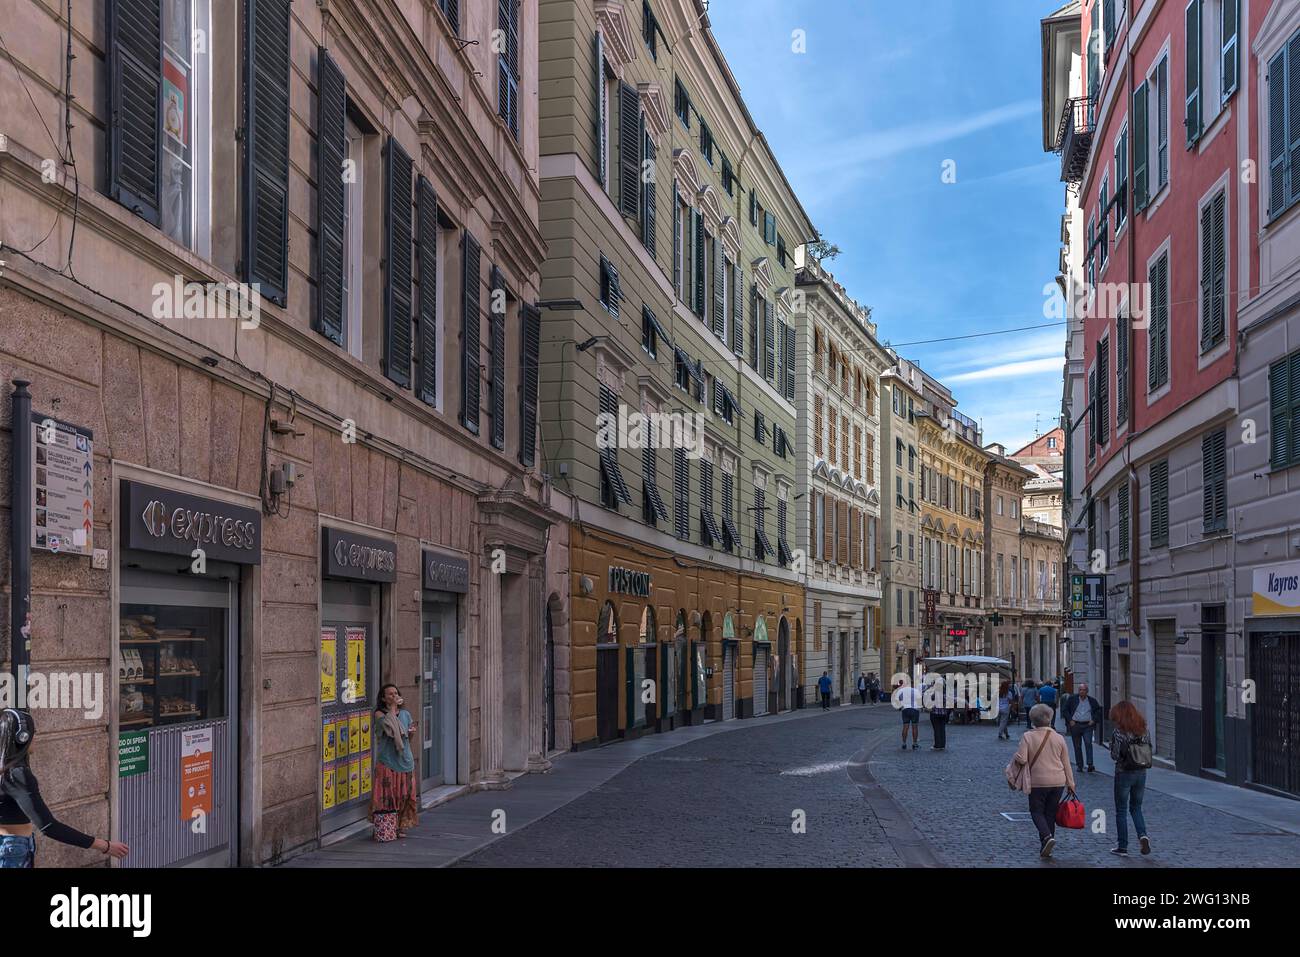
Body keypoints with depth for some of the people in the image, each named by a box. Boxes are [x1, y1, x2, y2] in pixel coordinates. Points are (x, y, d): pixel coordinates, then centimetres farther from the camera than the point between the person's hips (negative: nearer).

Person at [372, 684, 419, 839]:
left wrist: (412, 732, -2)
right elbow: (388, 724, -24)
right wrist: (392, 707, -15)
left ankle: (401, 826, 18)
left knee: (405, 794, 7)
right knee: (387, 794, -5)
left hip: (404, 760, 5)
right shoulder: (379, 713, -3)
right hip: (387, 761, -5)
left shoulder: (405, 714, 12)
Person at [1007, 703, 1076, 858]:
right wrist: (1070, 783, 13)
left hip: (1038, 782, -3)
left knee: (1037, 811, 9)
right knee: (1050, 813, 12)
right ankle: (1045, 849, 16)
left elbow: (1021, 759, -16)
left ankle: (1047, 837, -16)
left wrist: (1013, 761, 6)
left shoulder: (1027, 736, -8)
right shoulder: (1059, 738, 3)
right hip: (1058, 781, 4)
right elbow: (1066, 763, 6)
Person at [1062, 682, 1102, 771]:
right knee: (1077, 746, 5)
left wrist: (1093, 720, 3)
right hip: (1075, 725, 1)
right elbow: (1064, 709, 6)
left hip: (1087, 725, -1)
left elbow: (1099, 710, 16)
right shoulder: (1072, 699, 4)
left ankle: (1090, 765, -15)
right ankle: (1079, 765, 13)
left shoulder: (1092, 700, 7)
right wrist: (1070, 720, -4)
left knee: (1088, 744, -15)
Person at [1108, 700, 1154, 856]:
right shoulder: (1143, 730, 1)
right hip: (1141, 773, 5)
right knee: (1136, 807, 19)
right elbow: (1148, 751, 5)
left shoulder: (1118, 732, -14)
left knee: (1121, 811, 7)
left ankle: (1123, 846, 9)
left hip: (1124, 773, -5)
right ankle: (1143, 835, -4)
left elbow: (1115, 755, -14)